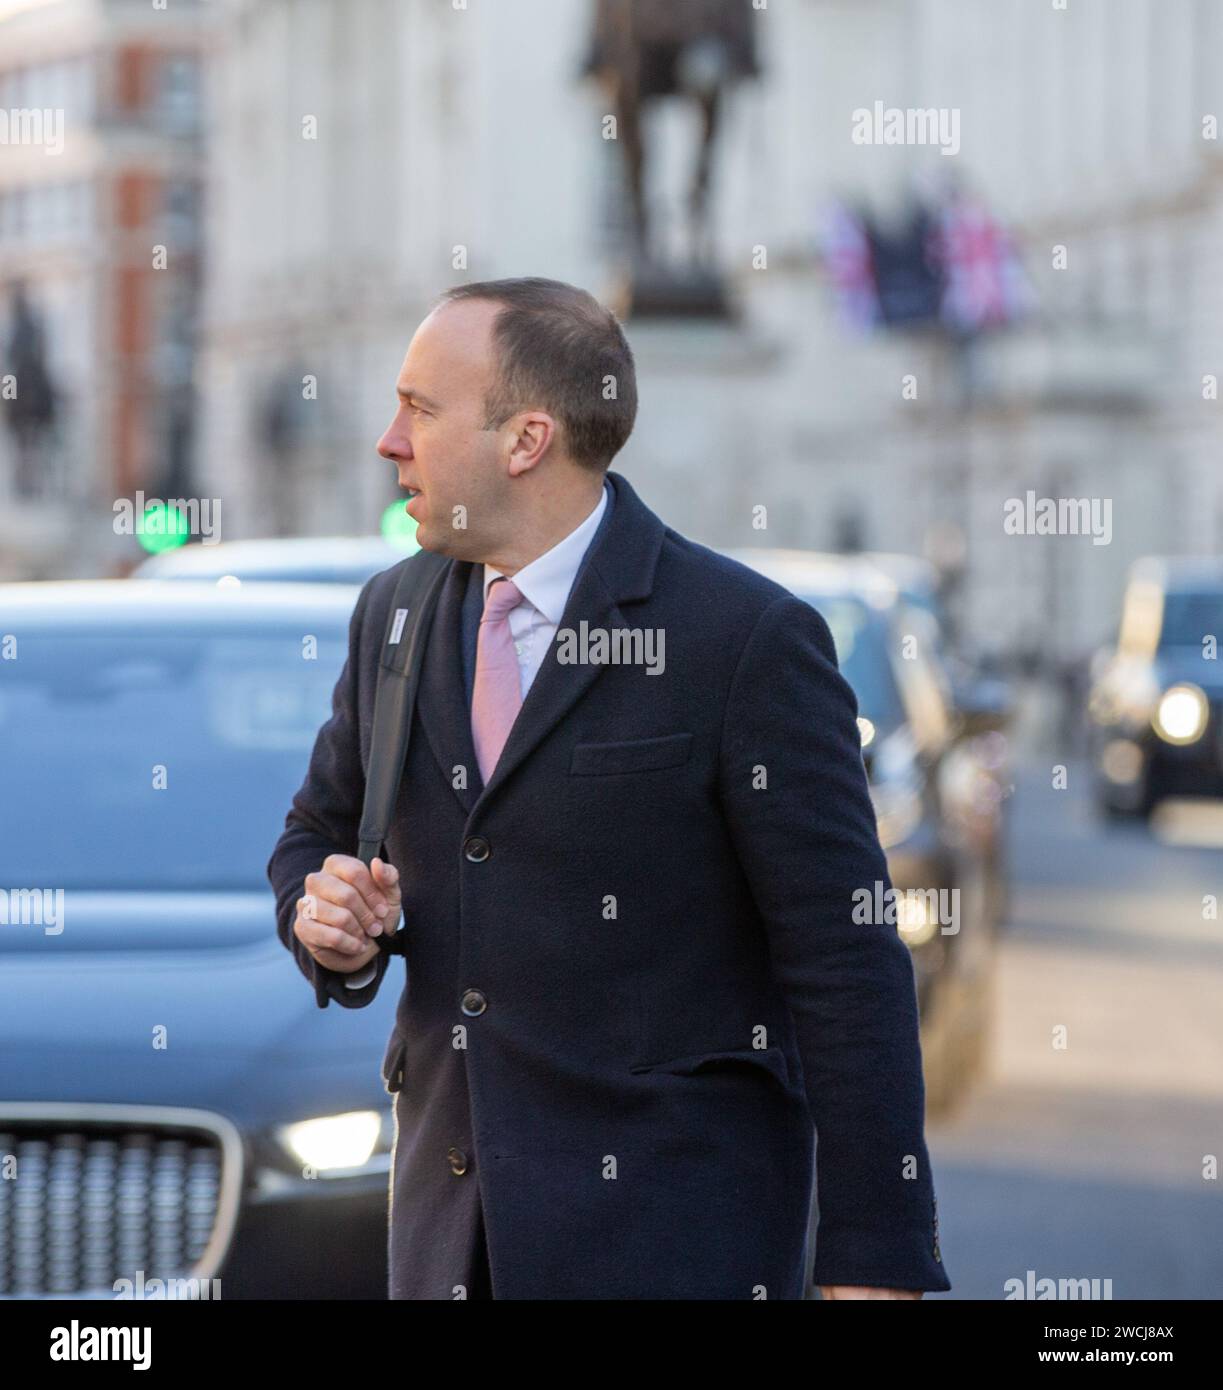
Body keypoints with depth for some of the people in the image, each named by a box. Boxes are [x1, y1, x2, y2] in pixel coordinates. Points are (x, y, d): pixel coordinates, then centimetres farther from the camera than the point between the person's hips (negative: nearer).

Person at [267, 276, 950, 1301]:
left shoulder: (748, 636, -11)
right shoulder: (396, 614, 7)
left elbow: (848, 963, -11)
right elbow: (321, 836, 21)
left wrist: (872, 1266, -13)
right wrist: (328, 918, -4)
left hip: (675, 1233, -5)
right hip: (458, 1218, 6)